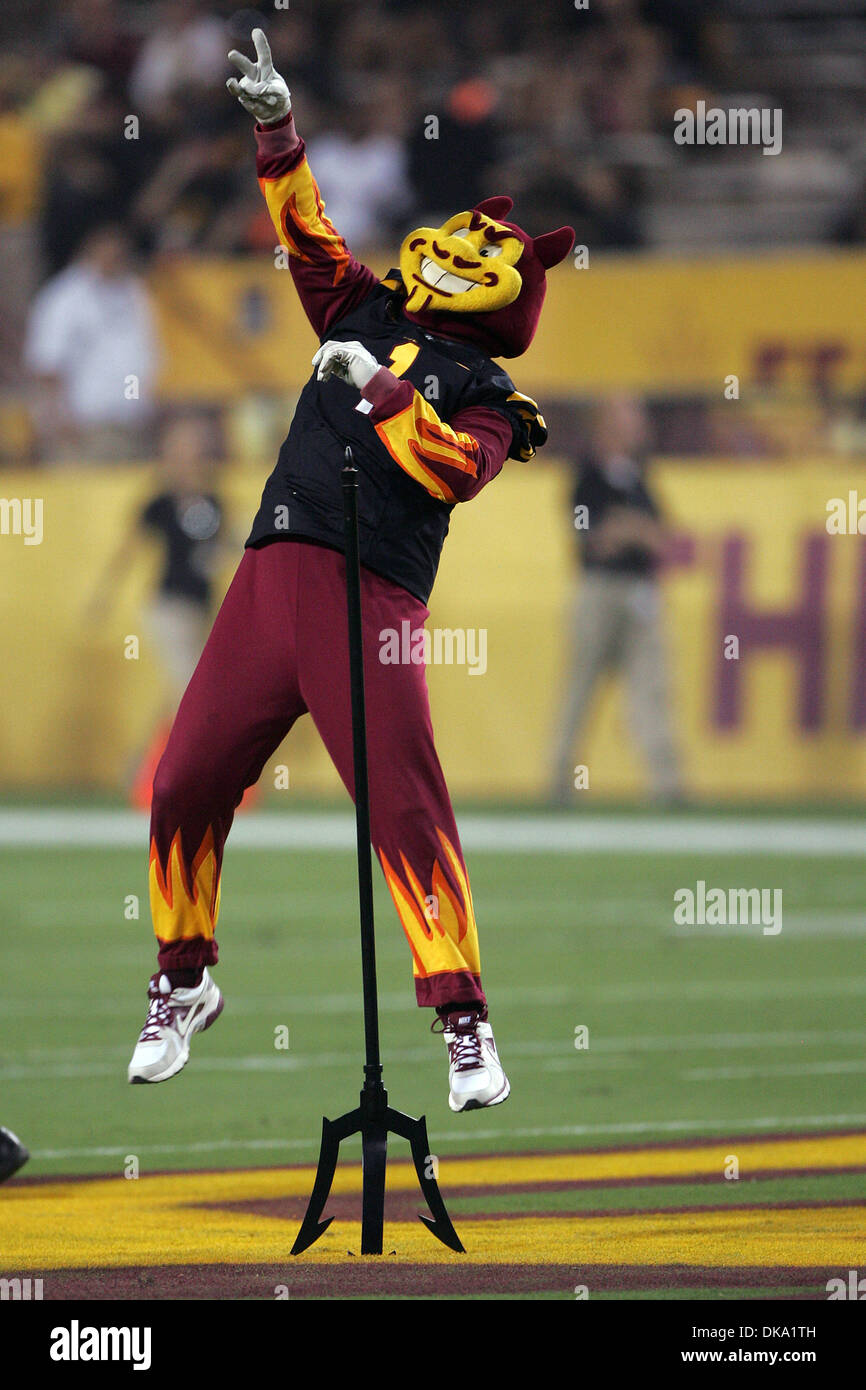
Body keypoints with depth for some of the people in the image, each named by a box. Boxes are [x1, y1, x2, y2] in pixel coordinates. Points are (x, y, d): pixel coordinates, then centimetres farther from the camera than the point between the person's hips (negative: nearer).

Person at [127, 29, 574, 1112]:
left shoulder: (486, 396, 4)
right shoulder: (368, 315, 20)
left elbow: (452, 469, -14)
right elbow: (307, 231, 19)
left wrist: (381, 389, -18)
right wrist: (276, 130, 9)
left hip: (373, 597, -6)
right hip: (273, 576, 6)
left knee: (406, 809, -15)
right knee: (187, 786, 4)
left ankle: (464, 1023, -10)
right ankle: (183, 982, 22)